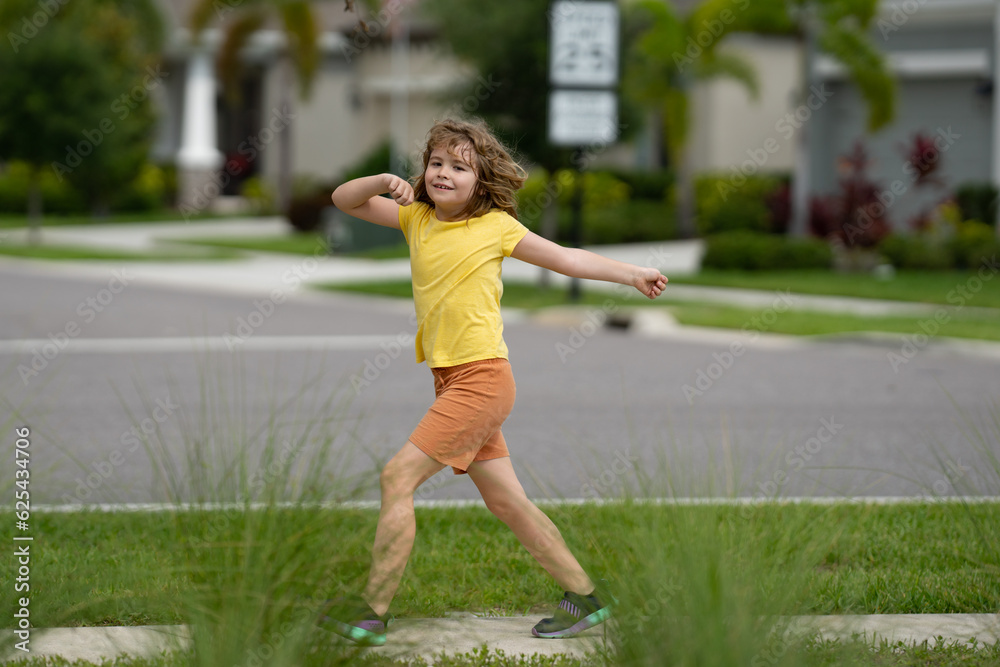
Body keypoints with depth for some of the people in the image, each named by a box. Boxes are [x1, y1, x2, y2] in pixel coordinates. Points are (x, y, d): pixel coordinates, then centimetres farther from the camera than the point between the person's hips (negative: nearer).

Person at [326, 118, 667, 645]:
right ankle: (584, 597, 22)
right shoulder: (416, 217, 10)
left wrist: (632, 275, 6)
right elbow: (344, 200, 9)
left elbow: (564, 258, 7)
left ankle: (371, 612, -10)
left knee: (397, 477, -13)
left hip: (482, 378, -6)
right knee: (506, 502, 11)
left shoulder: (496, 226, -3)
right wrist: (384, 182, -10)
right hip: (450, 381, 6)